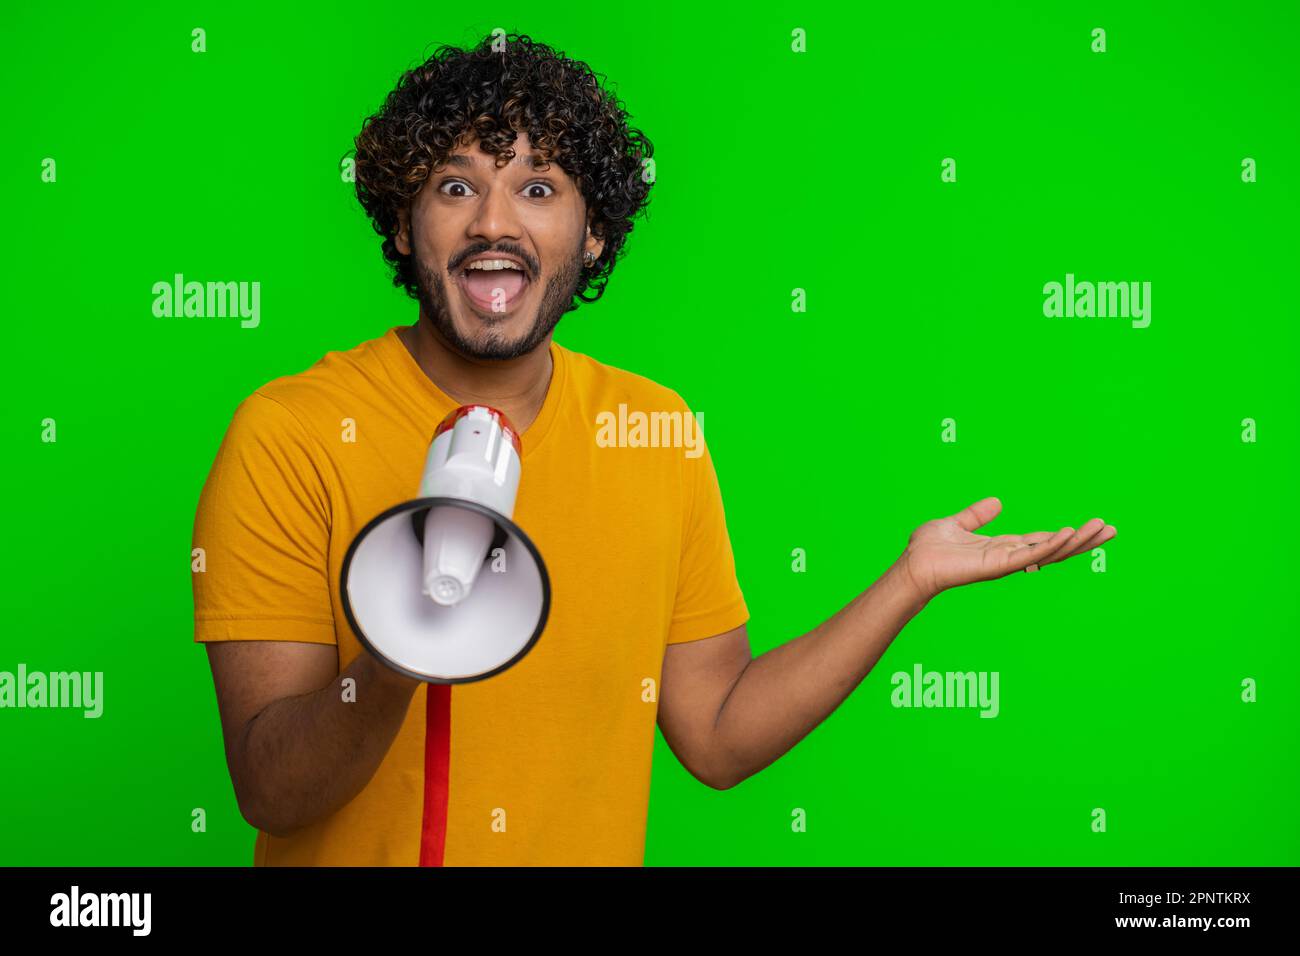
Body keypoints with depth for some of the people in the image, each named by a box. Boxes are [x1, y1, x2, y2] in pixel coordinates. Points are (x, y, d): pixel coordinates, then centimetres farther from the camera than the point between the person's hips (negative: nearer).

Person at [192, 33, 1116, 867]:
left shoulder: (661, 432, -4)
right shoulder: (288, 434, -16)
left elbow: (717, 735, -1)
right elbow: (269, 790, -18)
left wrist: (912, 580, -7)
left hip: (593, 846, 3)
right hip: (359, 852, -3)